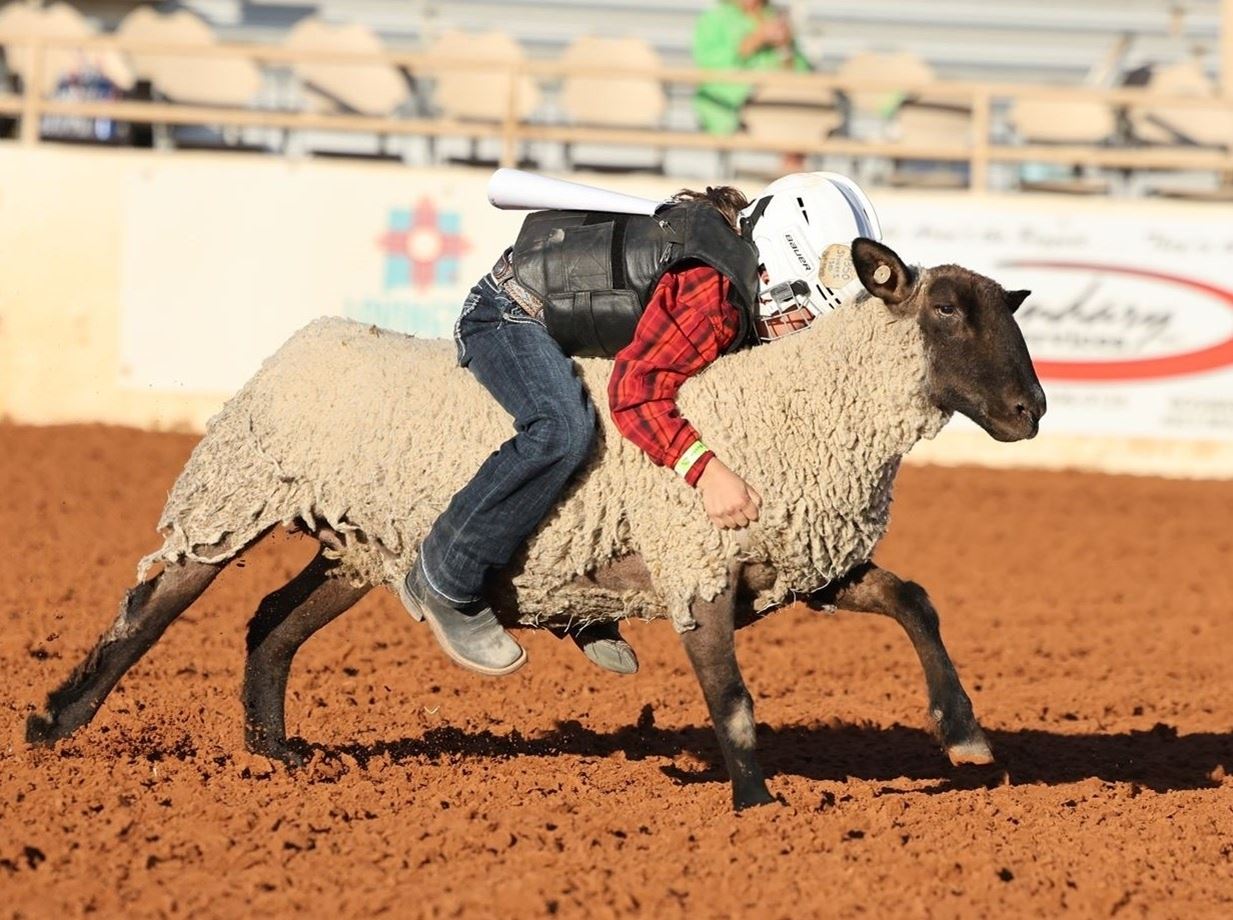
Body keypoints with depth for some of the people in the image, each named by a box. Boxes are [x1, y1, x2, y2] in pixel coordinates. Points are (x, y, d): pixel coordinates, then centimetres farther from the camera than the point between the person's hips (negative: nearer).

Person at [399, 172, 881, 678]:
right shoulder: (712, 294, -31)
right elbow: (635, 390, -36)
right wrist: (706, 472, -44)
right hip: (507, 314, -11)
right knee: (561, 431, -34)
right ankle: (443, 585, -23)